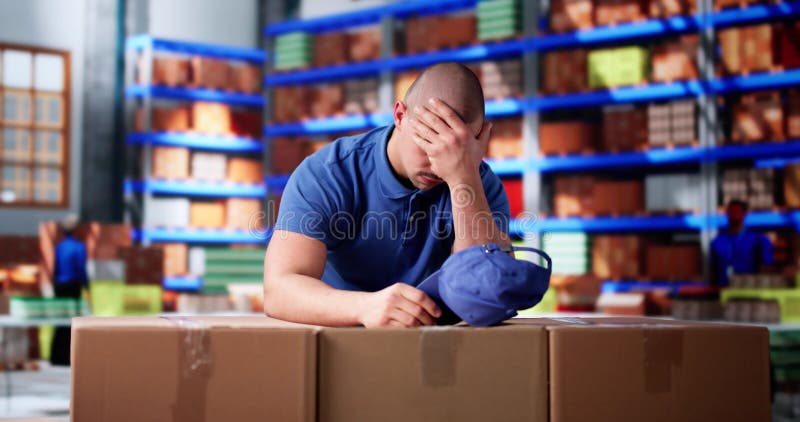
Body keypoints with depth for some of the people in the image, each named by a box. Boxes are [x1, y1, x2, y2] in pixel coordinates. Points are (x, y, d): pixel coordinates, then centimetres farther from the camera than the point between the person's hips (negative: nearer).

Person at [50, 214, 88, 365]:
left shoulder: (59, 246, 6)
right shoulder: (79, 247, -11)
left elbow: (55, 269, 10)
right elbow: (81, 269, -14)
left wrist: (56, 287, 17)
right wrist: (86, 284, -3)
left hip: (59, 286, 6)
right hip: (72, 285, -6)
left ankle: (56, 357, 16)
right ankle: (65, 357, 0)